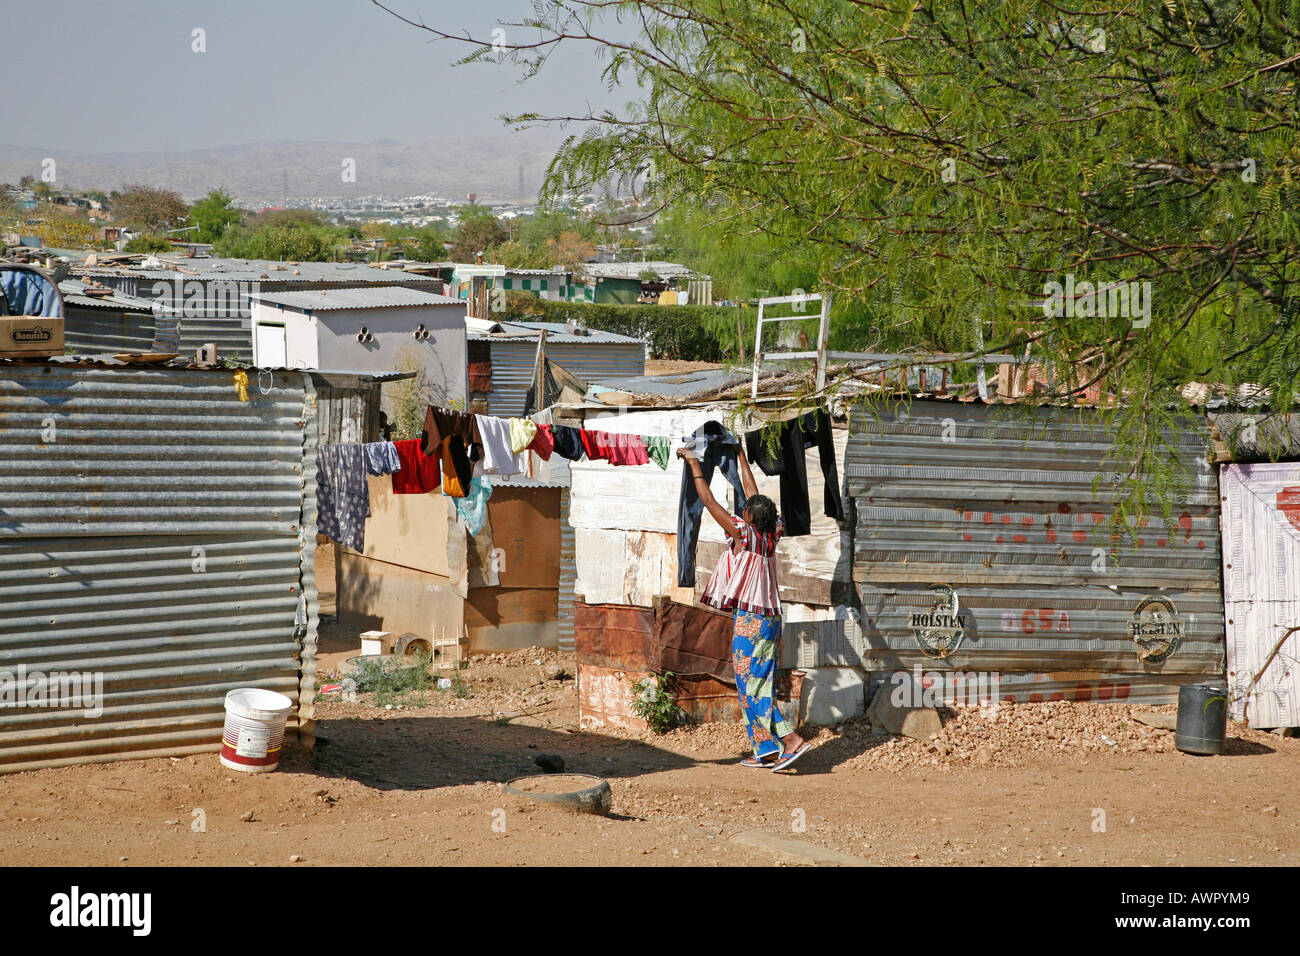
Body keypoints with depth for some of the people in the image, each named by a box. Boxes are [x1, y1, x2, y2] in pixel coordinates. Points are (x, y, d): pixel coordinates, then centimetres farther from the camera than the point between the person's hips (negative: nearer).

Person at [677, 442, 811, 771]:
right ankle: (764, 751, 10)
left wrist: (694, 464, 2)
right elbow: (752, 492, 19)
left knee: (751, 685, -5)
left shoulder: (744, 535, -11)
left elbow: (709, 501, -7)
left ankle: (790, 740, -13)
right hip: (771, 618, 8)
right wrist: (740, 456, 30)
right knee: (762, 685, 9)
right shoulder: (770, 537, 7)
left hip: (749, 620, -8)